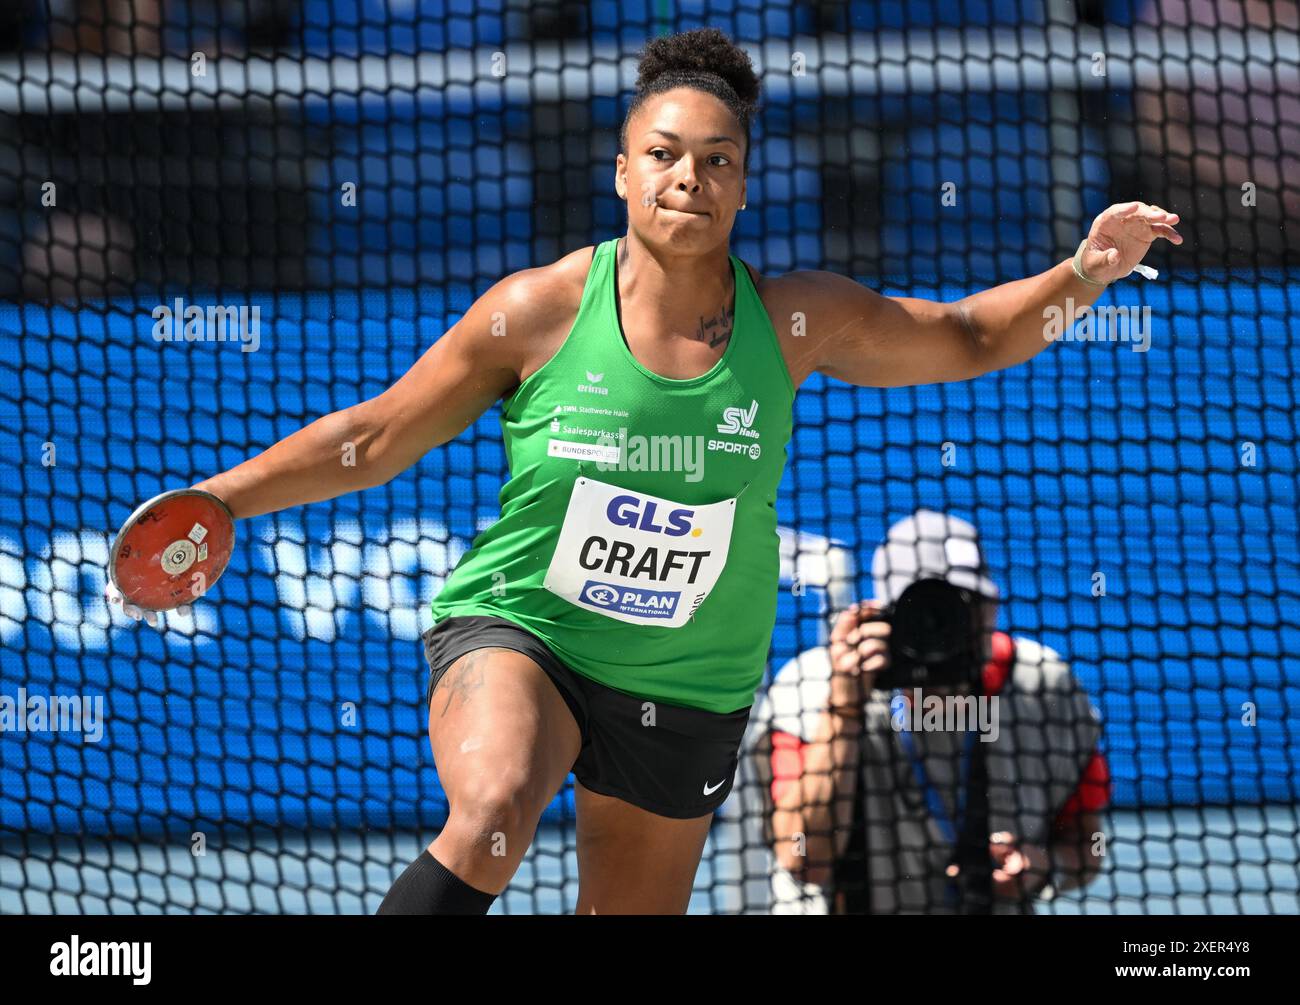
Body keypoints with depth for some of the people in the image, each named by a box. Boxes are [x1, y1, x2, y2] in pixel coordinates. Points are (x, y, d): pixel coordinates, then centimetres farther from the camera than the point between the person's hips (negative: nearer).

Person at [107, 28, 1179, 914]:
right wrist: (214, 498, -6)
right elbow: (374, 439, -1)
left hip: (687, 694, 4)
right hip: (516, 635, -3)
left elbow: (967, 337, 9)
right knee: (490, 821, -34)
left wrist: (1083, 273, -8)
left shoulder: (794, 322, -4)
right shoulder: (540, 311, -10)